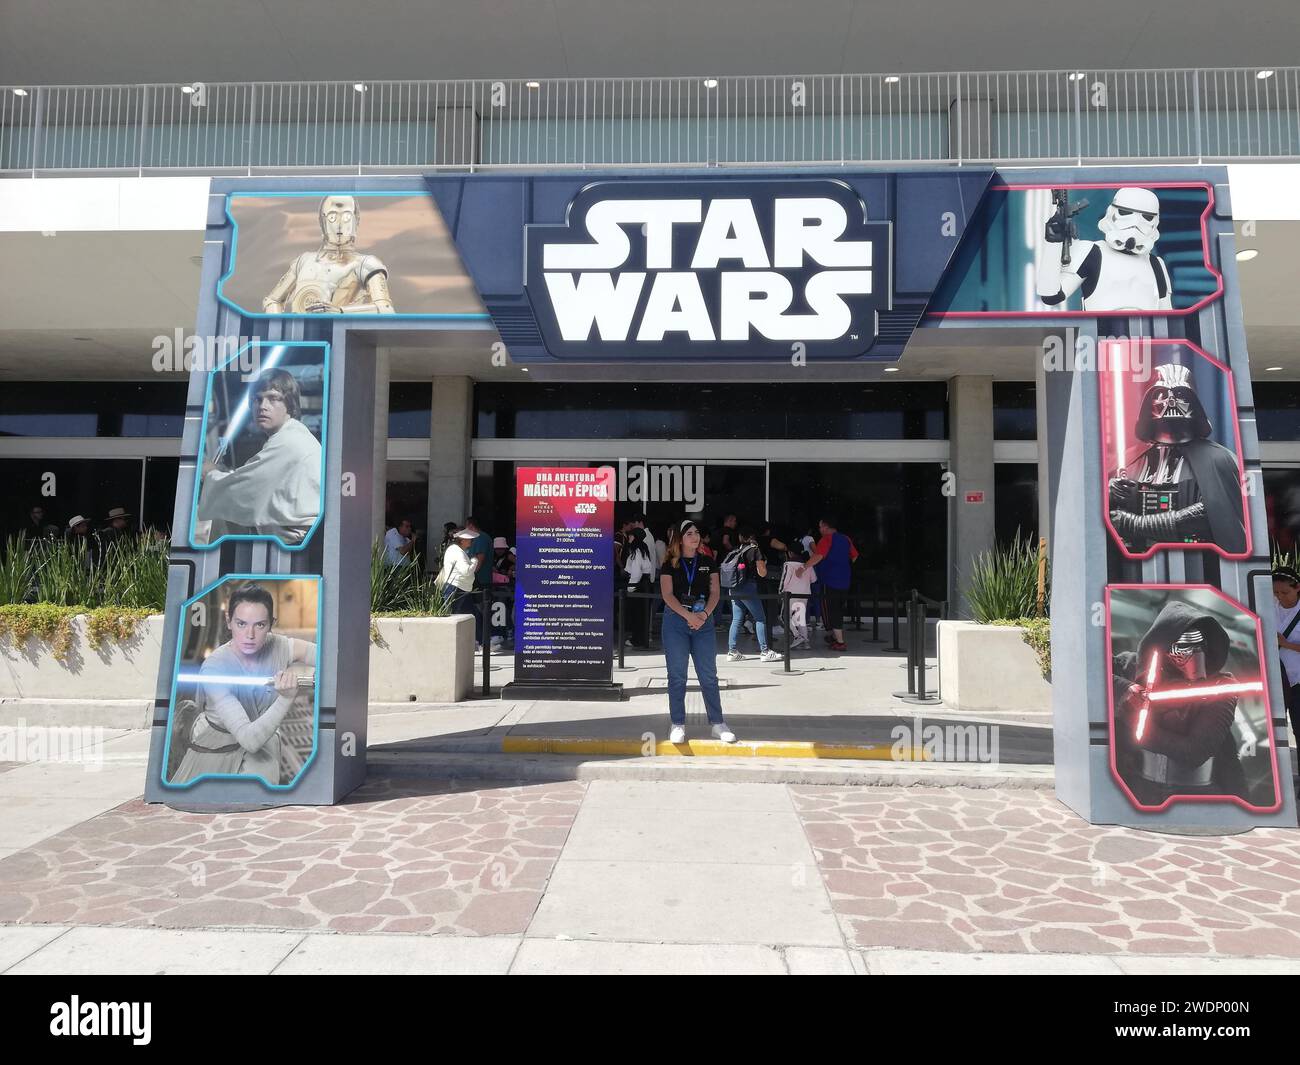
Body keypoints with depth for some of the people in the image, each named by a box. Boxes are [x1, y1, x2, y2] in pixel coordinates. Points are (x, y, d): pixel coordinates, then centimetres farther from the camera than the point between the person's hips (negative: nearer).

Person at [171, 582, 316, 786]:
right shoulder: (214, 668, -30)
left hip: (263, 738, 2)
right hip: (216, 745, -2)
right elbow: (249, 739, -35)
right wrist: (286, 699, -49)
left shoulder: (279, 647, -21)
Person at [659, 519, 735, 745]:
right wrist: (688, 616, -16)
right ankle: (677, 725, 12)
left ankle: (718, 724, 12)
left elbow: (715, 591, 3)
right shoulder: (670, 564, 1)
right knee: (677, 675, 3)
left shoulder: (708, 562, 7)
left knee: (708, 675, 3)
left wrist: (705, 614, -13)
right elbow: (667, 594, -6)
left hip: (704, 620, 2)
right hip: (676, 620, -1)